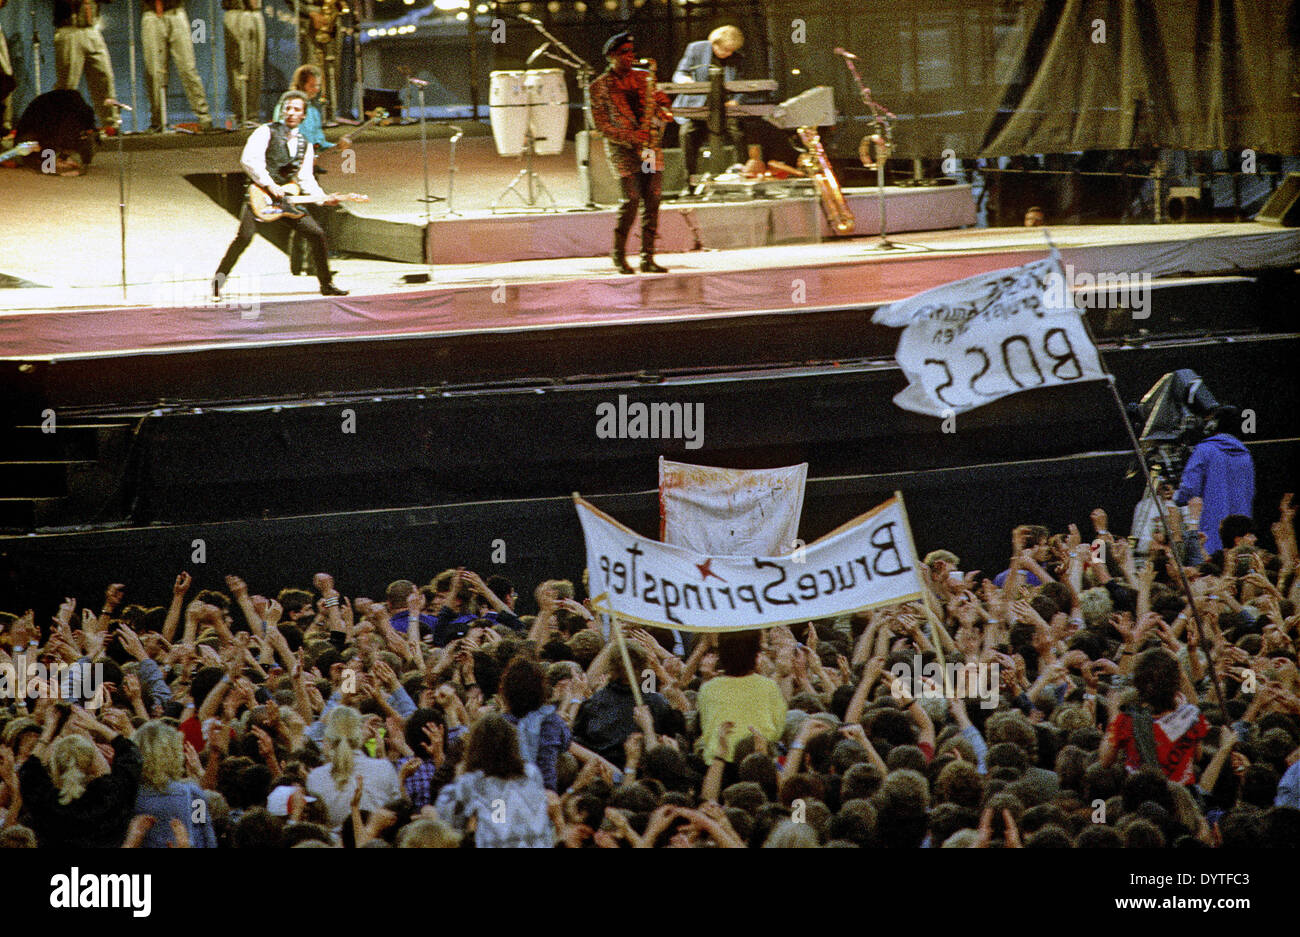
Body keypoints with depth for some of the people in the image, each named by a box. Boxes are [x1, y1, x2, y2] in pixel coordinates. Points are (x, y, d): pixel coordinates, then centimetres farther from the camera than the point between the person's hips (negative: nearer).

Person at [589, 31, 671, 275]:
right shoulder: (600, 86, 0)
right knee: (632, 198, -13)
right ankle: (618, 254, 3)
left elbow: (660, 116, 18)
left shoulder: (644, 78, 14)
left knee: (652, 200, -3)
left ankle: (647, 258, 1)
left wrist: (662, 103, -5)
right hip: (622, 147, -4)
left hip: (649, 145, 4)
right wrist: (629, 136, -15)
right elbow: (601, 124, -4)